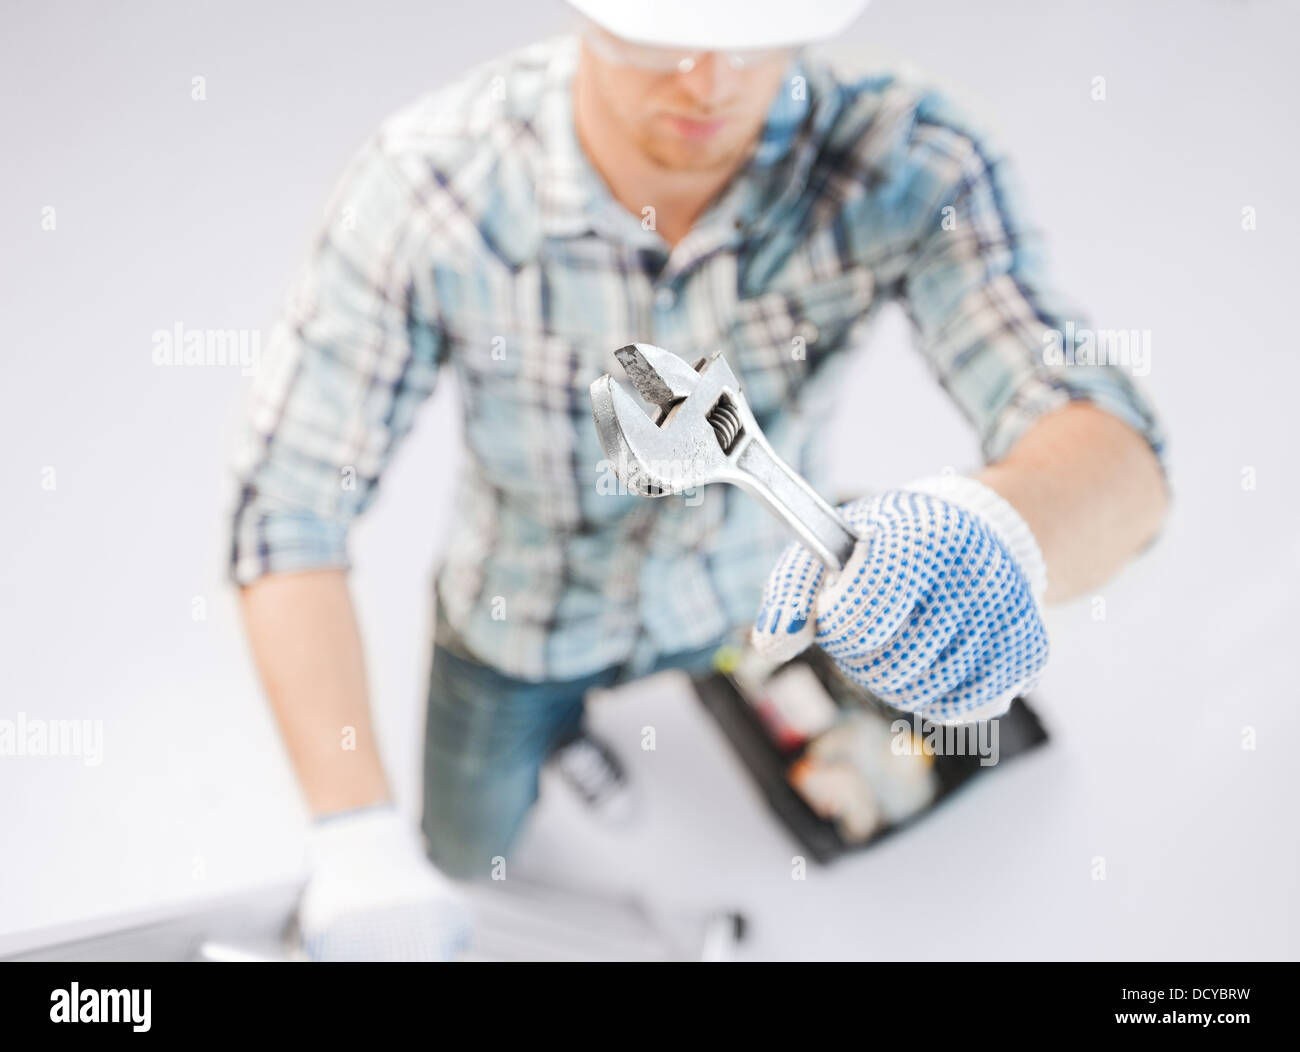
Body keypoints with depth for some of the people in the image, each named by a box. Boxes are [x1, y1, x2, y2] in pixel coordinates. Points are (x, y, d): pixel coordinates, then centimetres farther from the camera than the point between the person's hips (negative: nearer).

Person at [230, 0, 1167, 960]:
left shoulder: (906, 167, -32)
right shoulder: (427, 186, -34)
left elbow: (1120, 458, -40)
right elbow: (289, 508, -29)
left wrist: (994, 530, -64)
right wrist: (357, 837, -36)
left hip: (748, 598, 2)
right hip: (521, 613, -1)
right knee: (469, 855, 24)